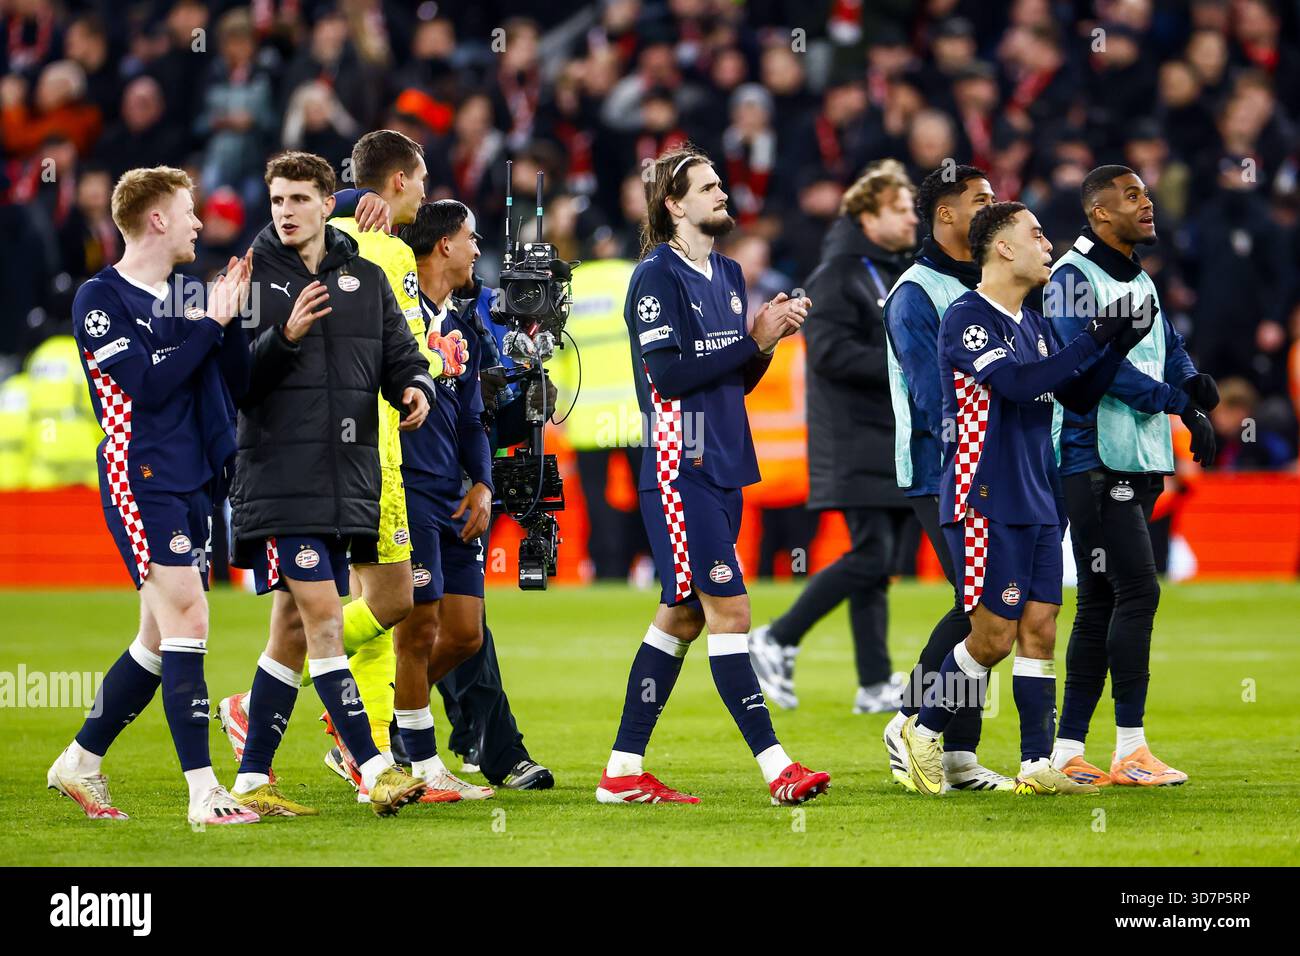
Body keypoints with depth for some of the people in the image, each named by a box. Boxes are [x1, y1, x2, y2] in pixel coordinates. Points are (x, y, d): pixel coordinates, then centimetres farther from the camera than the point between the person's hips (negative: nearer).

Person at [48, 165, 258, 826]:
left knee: (161, 638, 10)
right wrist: (210, 323, -12)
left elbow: (234, 383, 12)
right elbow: (148, 383, -16)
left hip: (195, 484, 8)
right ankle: (204, 793, -20)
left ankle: (80, 763, 24)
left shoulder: (189, 297, 16)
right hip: (142, 480, -8)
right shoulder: (101, 298, -6)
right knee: (187, 617, -17)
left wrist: (231, 319, -2)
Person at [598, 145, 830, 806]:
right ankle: (776, 768, -11)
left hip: (722, 468, 9)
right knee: (729, 610, -10)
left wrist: (768, 339, 0)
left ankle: (623, 772, 14)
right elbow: (669, 375, -18)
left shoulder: (727, 275, 16)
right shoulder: (657, 276, -9)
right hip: (679, 470, -9)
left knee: (683, 615, 9)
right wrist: (754, 338, -16)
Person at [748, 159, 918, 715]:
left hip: (897, 436, 9)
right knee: (870, 555, -14)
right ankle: (776, 642, -4)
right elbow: (830, 351, -21)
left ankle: (876, 686, 8)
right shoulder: (839, 274, -10)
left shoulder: (902, 270, 18)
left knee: (880, 563, 7)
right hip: (855, 441, -9)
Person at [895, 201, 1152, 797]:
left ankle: (1037, 764, 4)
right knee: (994, 637, -5)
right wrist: (1092, 340, -22)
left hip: (1038, 503, 8)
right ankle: (922, 732, 13)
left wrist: (1118, 347, 4)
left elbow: (1079, 397, 19)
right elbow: (1018, 384, -24)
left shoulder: (1033, 325, 15)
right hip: (986, 502, -8)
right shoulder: (965, 318, -11)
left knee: (1039, 629, 3)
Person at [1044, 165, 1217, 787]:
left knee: (1101, 603, 10)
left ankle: (1067, 752, 14)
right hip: (1094, 459, -9)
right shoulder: (1072, 278, -10)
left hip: (1141, 461, 9)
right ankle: (1130, 749, -10)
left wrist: (1192, 383, -7)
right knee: (1137, 589, -13)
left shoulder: (1140, 282, 19)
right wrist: (1176, 400, -20)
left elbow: (1170, 352, 17)